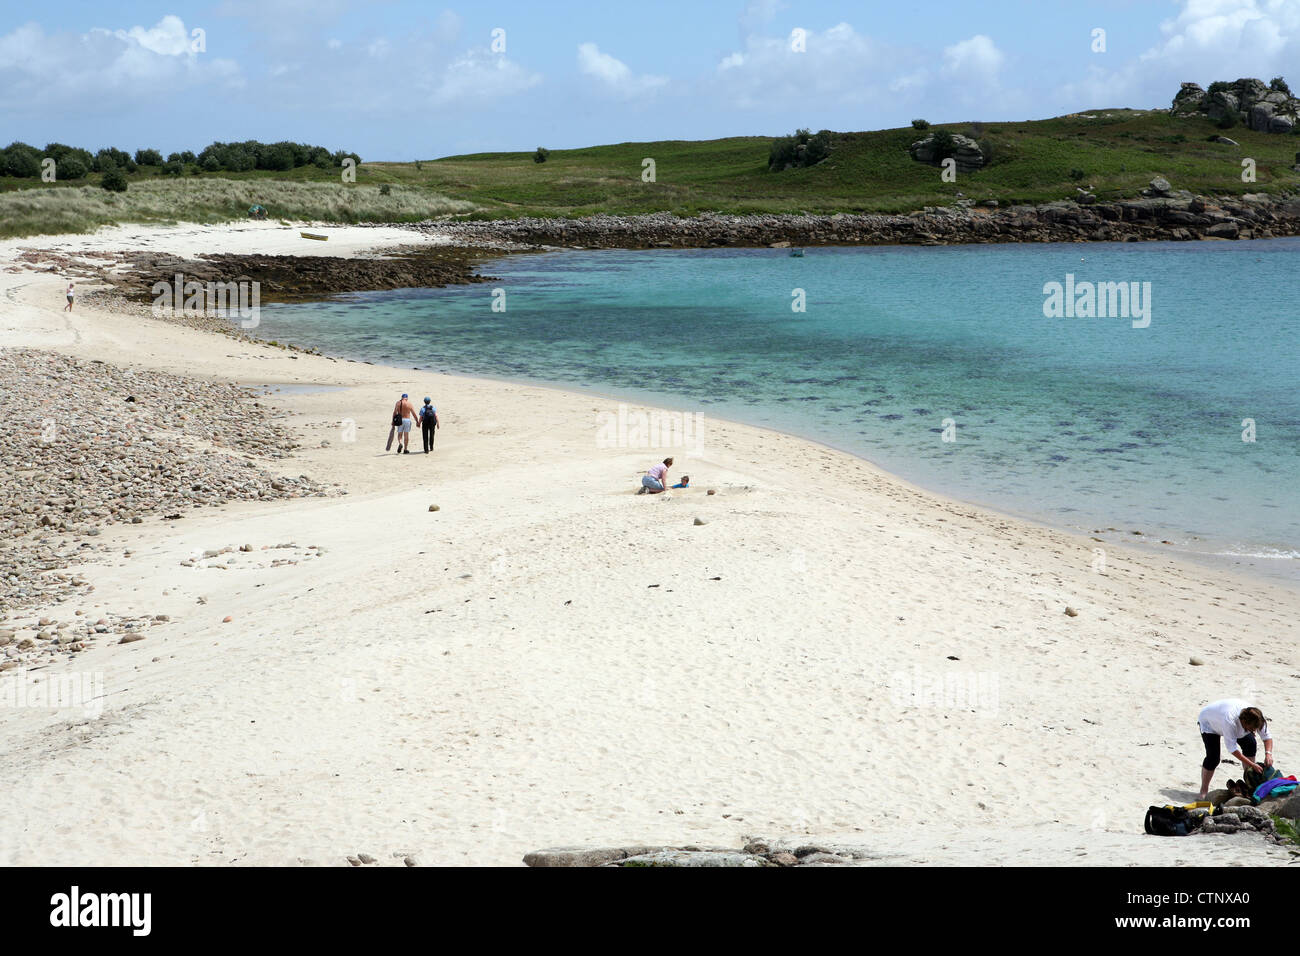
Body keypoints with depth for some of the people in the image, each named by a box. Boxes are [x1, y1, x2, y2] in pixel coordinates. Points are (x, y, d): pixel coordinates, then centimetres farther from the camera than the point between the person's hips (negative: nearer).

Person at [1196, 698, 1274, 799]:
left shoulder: (1255, 718, -29)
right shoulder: (1230, 720, -47)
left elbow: (1267, 736, -18)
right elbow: (1232, 748, -42)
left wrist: (1268, 754, -36)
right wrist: (1252, 765, -41)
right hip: (1208, 722, -6)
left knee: (1250, 744, -10)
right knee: (1213, 757, -20)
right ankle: (1203, 791, -7)